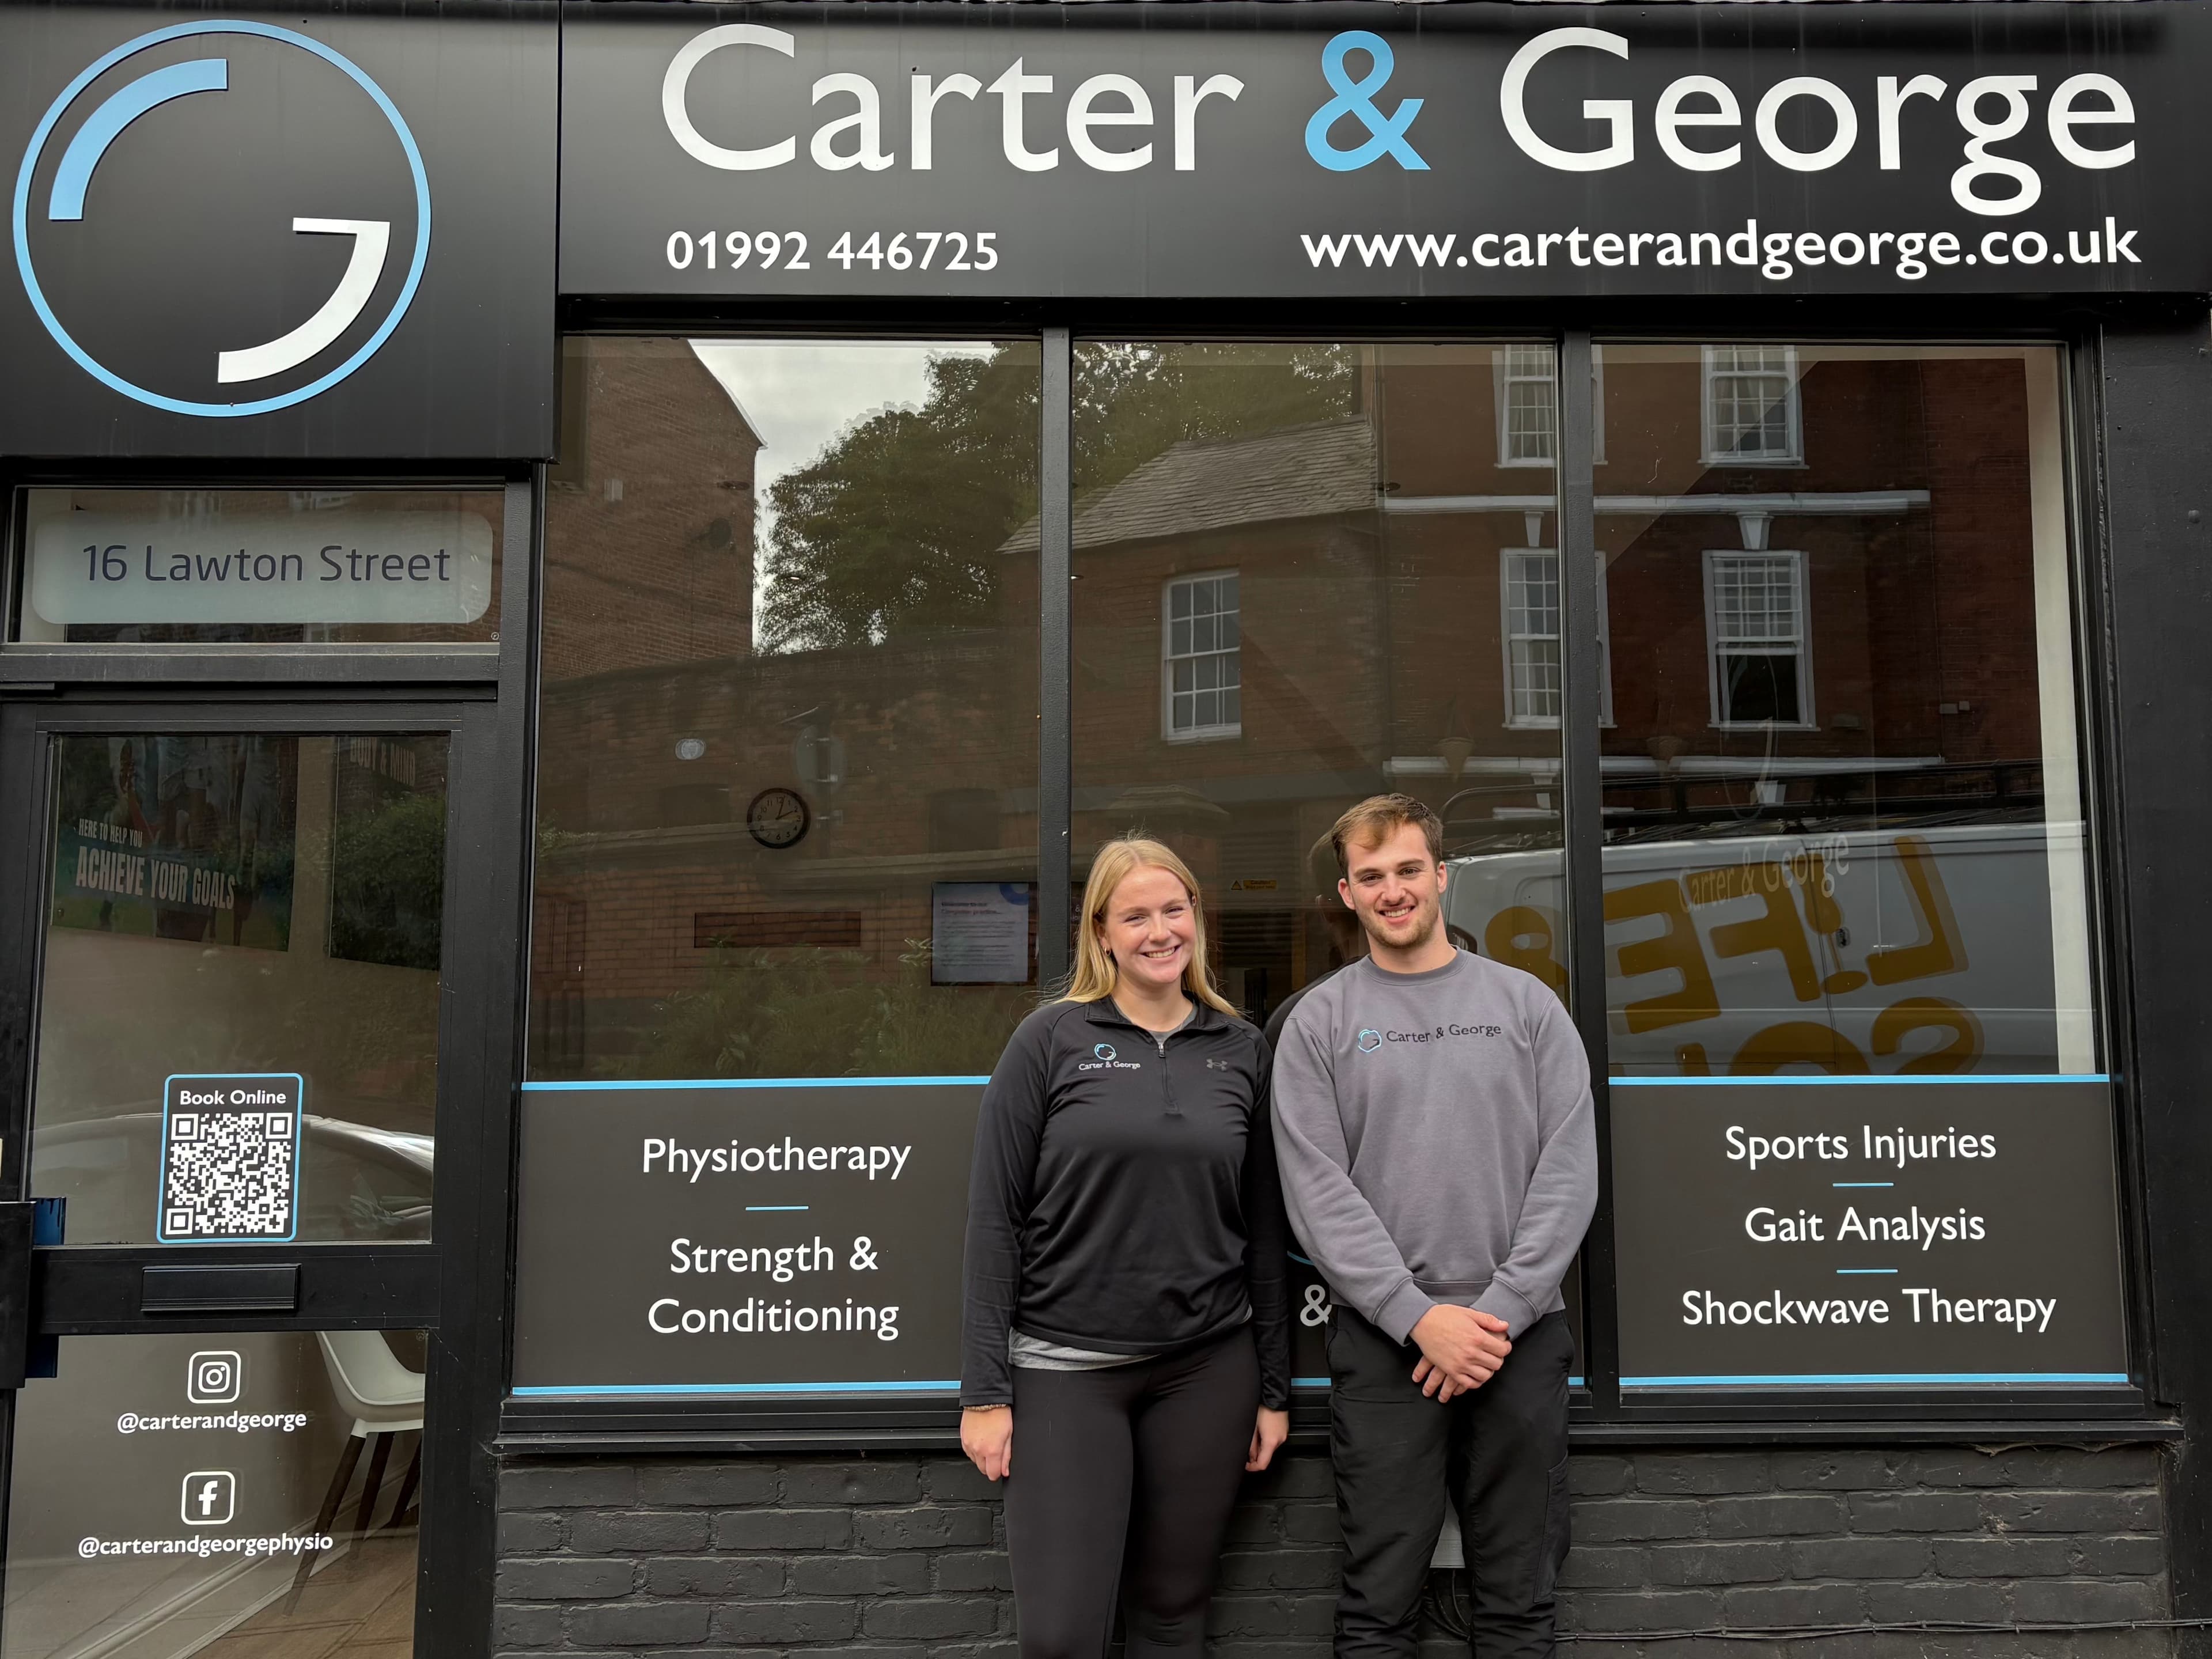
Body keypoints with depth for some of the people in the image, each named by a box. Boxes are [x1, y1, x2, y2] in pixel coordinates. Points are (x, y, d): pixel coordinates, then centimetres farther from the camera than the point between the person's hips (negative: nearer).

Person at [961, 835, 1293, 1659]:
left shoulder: (1241, 1049, 5)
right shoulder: (1052, 1039, -4)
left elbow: (1264, 1227, 9)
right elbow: (995, 1216, -4)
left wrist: (1275, 1388, 9)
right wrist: (985, 1389, -7)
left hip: (1207, 1368, 3)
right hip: (1065, 1368, -2)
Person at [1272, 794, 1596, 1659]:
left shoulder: (1527, 1003, 6)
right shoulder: (1319, 1020, 3)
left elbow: (1570, 1168, -1)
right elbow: (1317, 1190, -4)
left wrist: (1502, 1311, -10)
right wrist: (1419, 1317, -13)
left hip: (1522, 1331, 1)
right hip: (1382, 1337, -1)